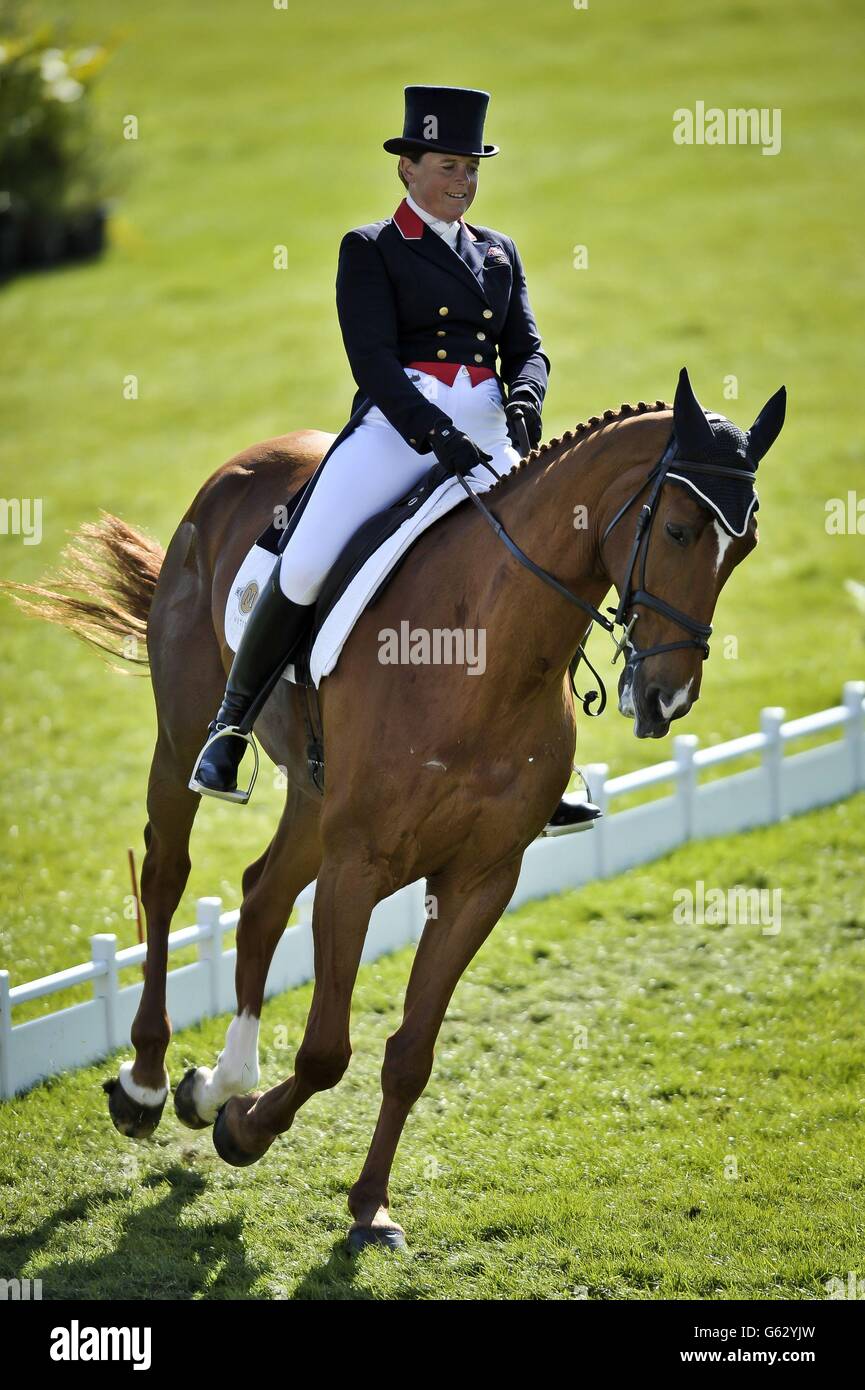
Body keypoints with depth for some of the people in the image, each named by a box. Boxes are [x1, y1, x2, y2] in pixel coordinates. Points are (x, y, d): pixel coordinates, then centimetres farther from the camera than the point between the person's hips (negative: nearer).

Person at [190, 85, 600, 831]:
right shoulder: (370, 250, 5)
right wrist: (437, 435, -20)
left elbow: (527, 347, 15)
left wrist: (524, 402, -9)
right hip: (396, 427, -5)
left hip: (485, 438, 5)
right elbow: (372, 360, -7)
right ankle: (230, 729, -3)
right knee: (304, 568, -21)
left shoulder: (499, 252, 20)